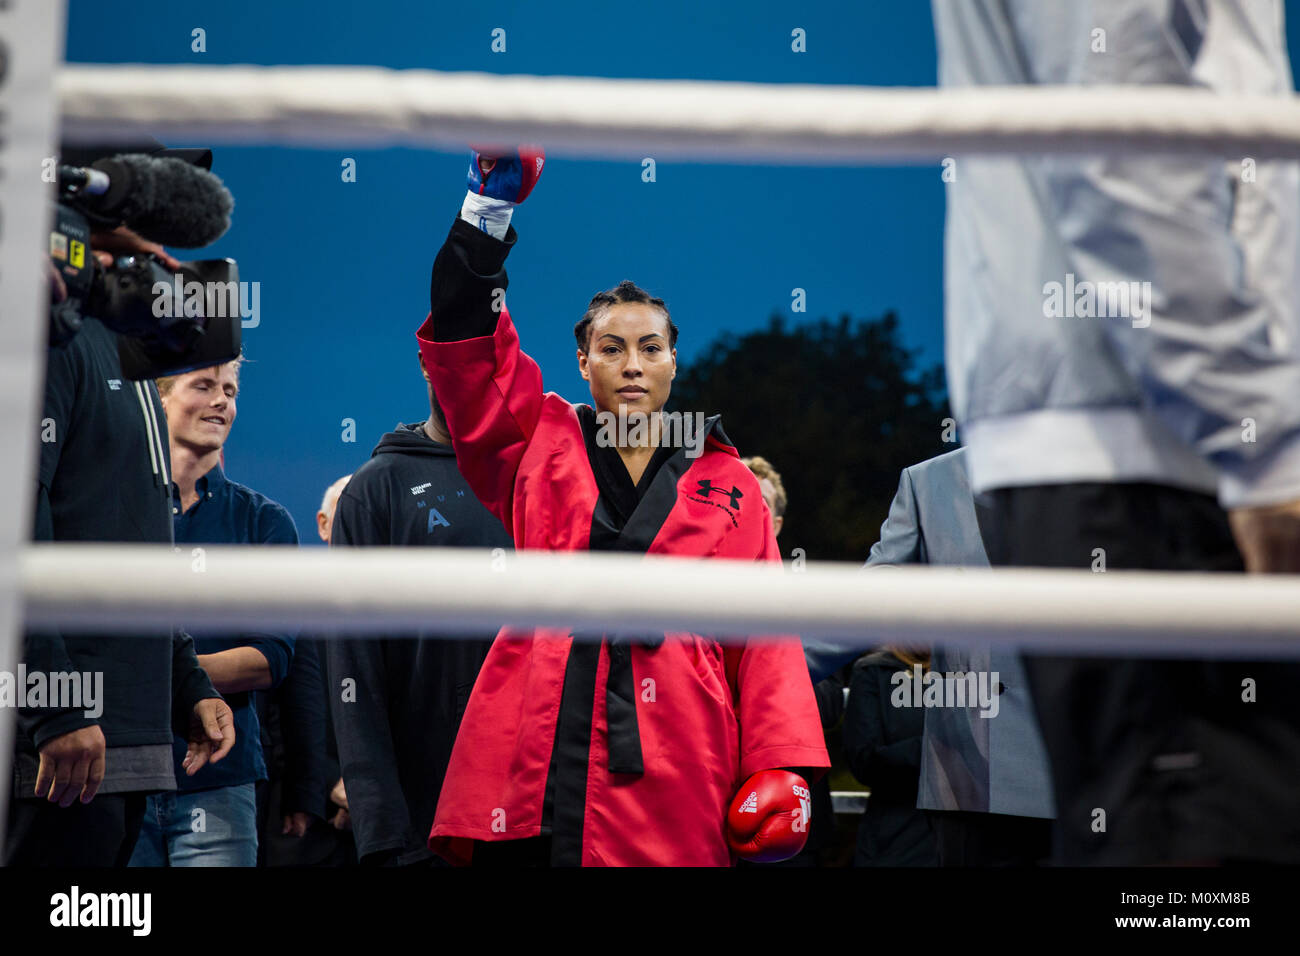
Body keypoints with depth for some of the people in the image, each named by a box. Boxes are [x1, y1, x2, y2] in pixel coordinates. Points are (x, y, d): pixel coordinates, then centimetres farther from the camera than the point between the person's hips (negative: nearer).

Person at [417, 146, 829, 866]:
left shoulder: (727, 485, 13)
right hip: (525, 782, 0)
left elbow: (762, 633, 7)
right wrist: (487, 208, -5)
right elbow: (467, 346, 4)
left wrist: (783, 767, -4)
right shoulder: (539, 445, 14)